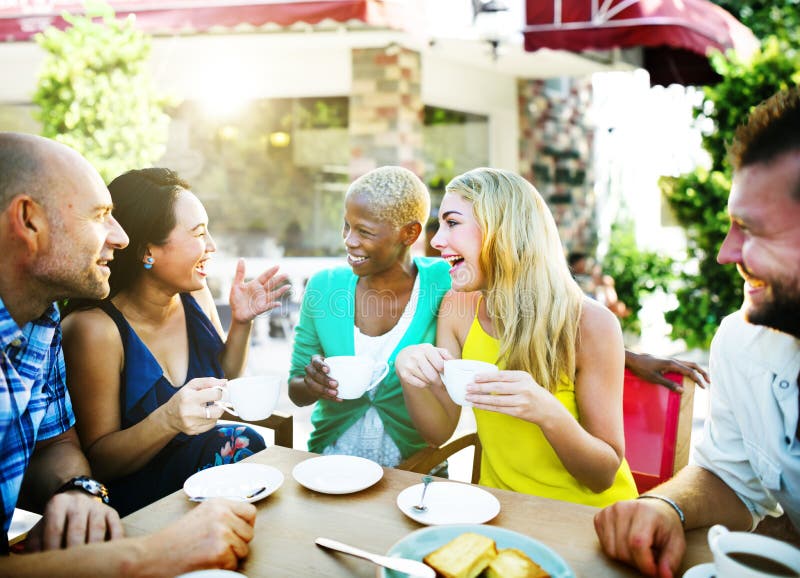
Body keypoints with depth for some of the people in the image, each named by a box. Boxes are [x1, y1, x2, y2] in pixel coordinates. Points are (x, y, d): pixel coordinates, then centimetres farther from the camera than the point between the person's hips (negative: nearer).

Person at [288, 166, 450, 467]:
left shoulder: (442, 284, -8)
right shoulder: (324, 287, -1)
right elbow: (296, 390, 6)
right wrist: (312, 384, -13)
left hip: (413, 465, -1)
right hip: (329, 459, 2)